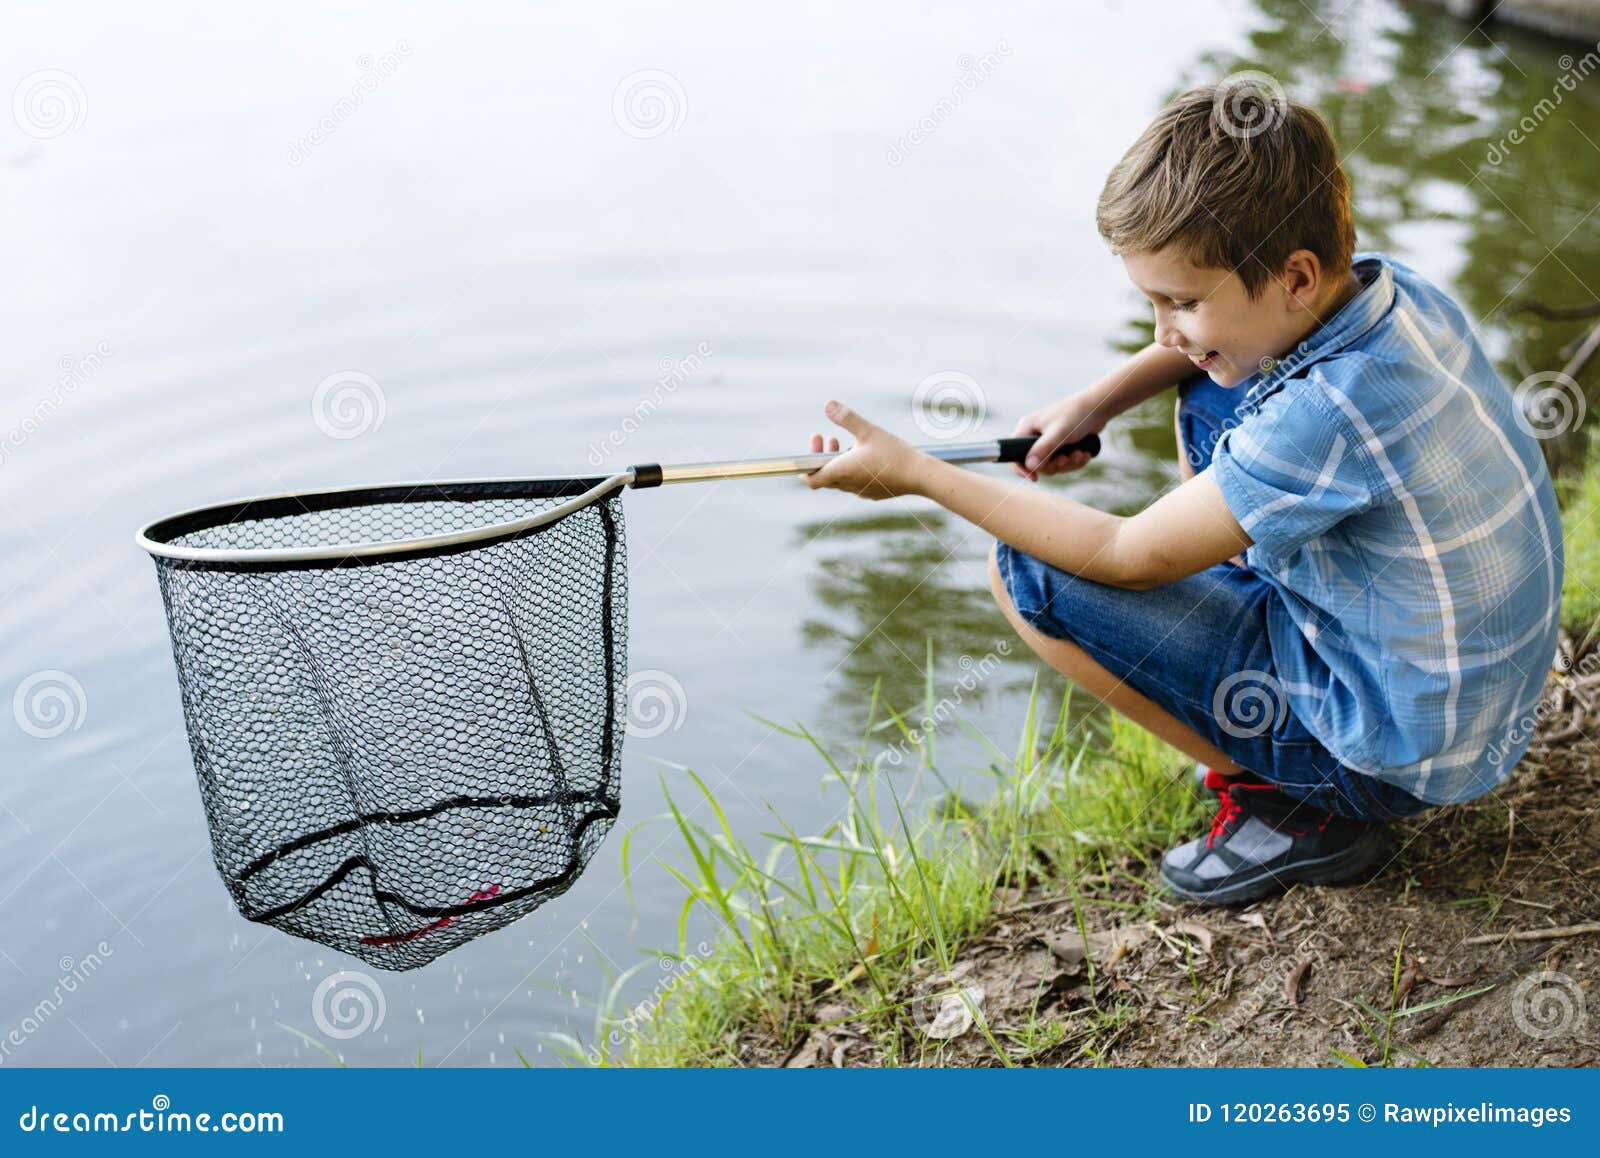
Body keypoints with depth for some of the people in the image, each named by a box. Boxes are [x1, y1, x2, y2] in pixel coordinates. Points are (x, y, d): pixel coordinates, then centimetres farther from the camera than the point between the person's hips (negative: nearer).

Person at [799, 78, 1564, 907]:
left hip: (1404, 755, -9)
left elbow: (1128, 557, -24)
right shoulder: (1383, 286, -7)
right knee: (1212, 400, 17)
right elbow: (1200, 345, 15)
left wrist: (916, 473, -18)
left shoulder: (1332, 415, -33)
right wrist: (1097, 402, 0)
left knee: (1026, 574, -14)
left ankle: (1296, 805, -3)